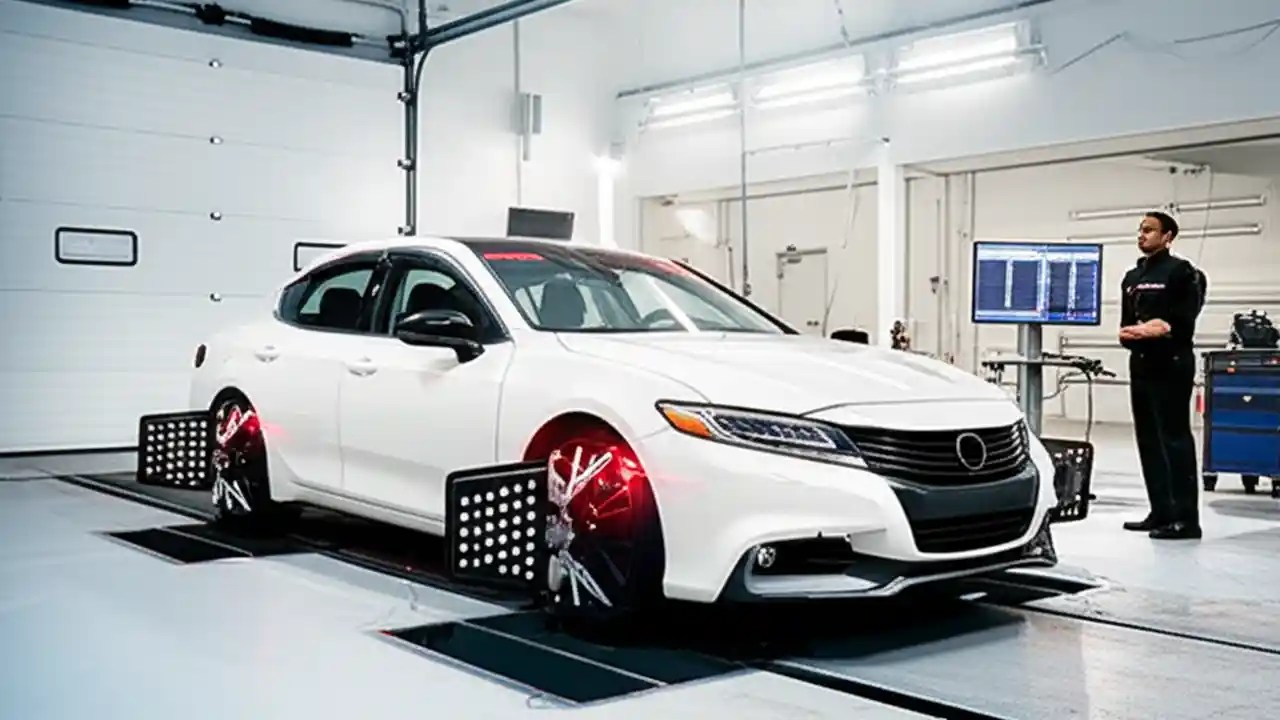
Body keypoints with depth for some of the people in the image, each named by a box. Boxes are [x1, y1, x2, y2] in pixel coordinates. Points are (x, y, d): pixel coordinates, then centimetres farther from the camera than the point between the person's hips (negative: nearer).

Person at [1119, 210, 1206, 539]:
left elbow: (1185, 322, -11)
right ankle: (1161, 512, 16)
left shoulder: (1181, 271, -3)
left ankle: (1186, 518, -8)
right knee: (1148, 441, 9)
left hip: (1172, 366, -8)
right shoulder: (1132, 277, 20)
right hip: (1140, 364, 8)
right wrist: (1127, 334, -2)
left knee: (1175, 439, -10)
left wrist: (1159, 330, -20)